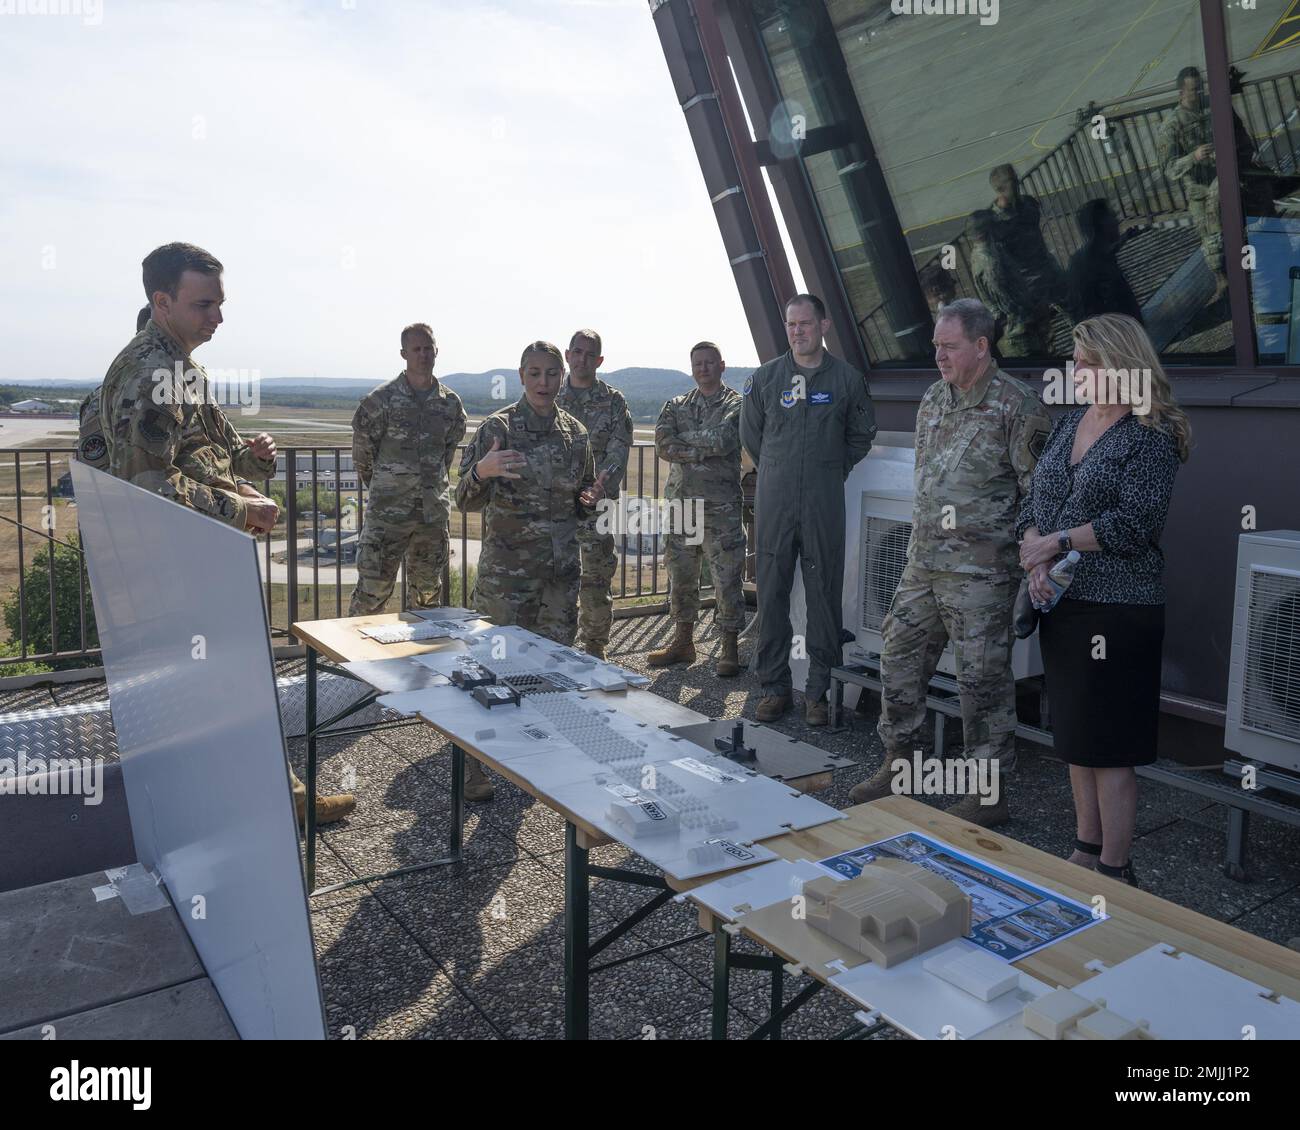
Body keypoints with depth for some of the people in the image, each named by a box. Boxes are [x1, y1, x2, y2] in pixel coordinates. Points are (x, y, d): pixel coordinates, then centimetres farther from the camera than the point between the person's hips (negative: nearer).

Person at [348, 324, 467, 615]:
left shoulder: (451, 403, 5)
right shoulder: (382, 399, -7)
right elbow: (362, 449, 1)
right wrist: (383, 486, 10)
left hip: (434, 512, 4)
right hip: (387, 513, -4)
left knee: (428, 587, 15)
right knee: (374, 586, -2)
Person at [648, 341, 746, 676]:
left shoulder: (737, 405, 2)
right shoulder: (676, 406, 14)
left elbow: (724, 440, -17)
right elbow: (663, 446, -3)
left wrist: (684, 438, -5)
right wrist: (704, 449, -11)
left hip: (721, 508, -4)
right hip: (681, 504, 4)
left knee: (727, 579, -1)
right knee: (680, 576, 11)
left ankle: (729, 649, 9)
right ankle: (683, 642, 25)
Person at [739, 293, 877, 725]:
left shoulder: (847, 378, 4)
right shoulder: (765, 377, 5)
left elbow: (862, 434, 16)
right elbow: (750, 434, 16)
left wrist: (833, 471, 12)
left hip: (825, 507, -1)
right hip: (774, 504, 1)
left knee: (824, 596, 1)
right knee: (772, 595, 3)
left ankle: (817, 692, 12)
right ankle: (774, 686, 15)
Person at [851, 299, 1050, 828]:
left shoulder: (1017, 404, -9)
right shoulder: (932, 400, 13)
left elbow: (1038, 492, -10)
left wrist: (1031, 557, -11)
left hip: (981, 571, -7)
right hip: (922, 563, 8)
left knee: (983, 677, 1)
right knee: (899, 658, 12)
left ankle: (990, 793, 14)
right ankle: (898, 765, 29)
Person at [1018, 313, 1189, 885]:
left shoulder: (1151, 436, -9)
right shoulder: (1070, 423, 12)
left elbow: (1134, 522, -18)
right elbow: (1033, 502, 10)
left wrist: (1055, 542, -14)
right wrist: (1036, 562, -6)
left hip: (1117, 610, -7)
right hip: (1061, 604, 7)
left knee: (1107, 748, -1)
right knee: (1074, 739, 16)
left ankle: (1114, 872, 13)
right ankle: (1086, 853, 30)